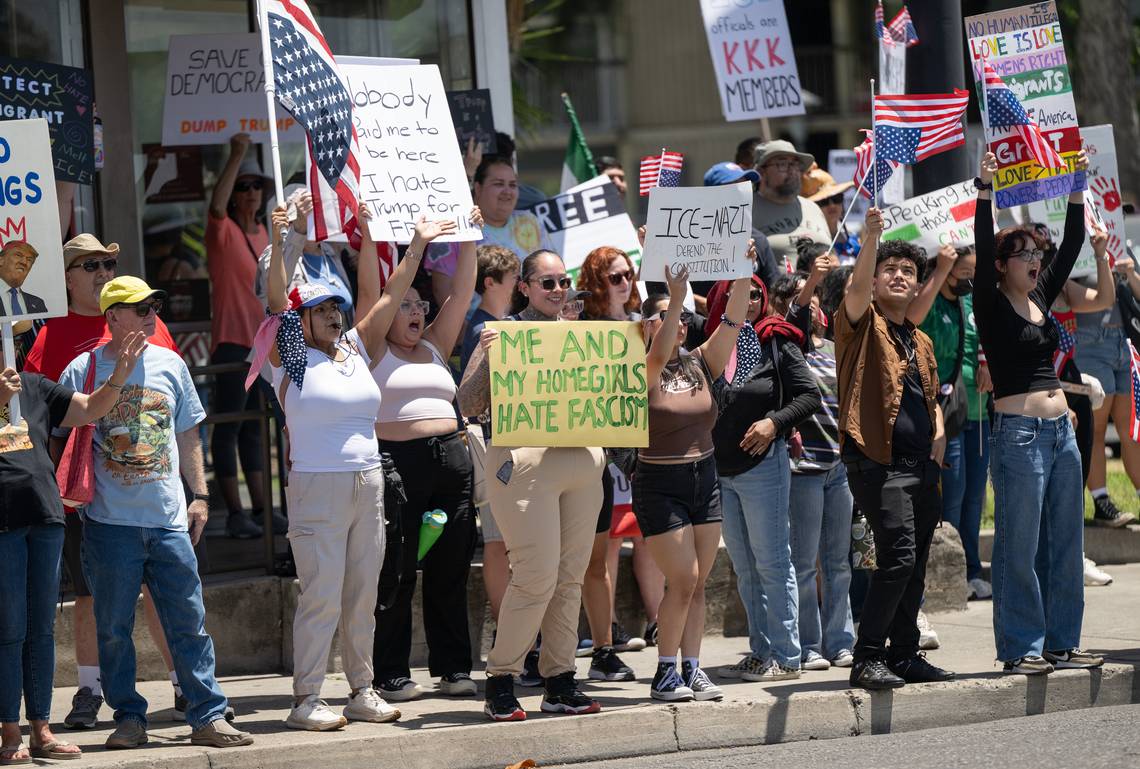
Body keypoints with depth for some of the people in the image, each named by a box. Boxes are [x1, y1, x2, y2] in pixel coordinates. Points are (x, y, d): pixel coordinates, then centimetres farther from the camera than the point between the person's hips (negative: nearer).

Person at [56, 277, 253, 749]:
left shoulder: (170, 365, 9)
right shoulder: (82, 371, -1)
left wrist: (199, 495, 11)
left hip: (169, 519, 2)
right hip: (110, 522, -2)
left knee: (189, 621, 1)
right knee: (114, 628, 2)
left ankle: (208, 717, 4)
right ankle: (129, 718, 12)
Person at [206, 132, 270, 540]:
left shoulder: (262, 232, 14)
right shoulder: (223, 231, -8)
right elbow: (216, 207, -31)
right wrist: (236, 156, -34)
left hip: (262, 341, 8)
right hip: (231, 341, -8)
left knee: (254, 427, 14)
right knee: (228, 425, -5)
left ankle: (259, 507, 18)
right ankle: (234, 513, -4)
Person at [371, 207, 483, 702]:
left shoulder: (435, 348, 18)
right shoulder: (374, 350, 4)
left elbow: (461, 294, 12)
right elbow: (388, 295, -7)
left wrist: (469, 240, 5)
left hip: (451, 458, 6)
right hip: (398, 459, -5)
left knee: (451, 569, 6)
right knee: (397, 572, -4)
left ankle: (453, 668, 12)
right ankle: (391, 675, 0)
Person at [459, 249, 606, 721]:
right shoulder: (504, 336, 0)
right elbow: (469, 407, -5)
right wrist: (486, 358, -20)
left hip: (582, 460, 6)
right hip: (526, 461, -6)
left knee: (571, 576, 6)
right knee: (537, 575, -11)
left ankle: (560, 682, 12)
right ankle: (501, 681, -1)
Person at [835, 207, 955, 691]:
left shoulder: (920, 343, 19)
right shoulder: (862, 325, -1)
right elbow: (857, 286, -21)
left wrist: (939, 435, 10)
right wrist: (871, 237, -35)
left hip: (921, 465, 7)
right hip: (878, 462, -7)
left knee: (914, 564, 9)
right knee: (898, 556, -17)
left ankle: (904, 655, 17)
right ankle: (868, 659, -13)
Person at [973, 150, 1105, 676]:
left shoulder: (1040, 298, 14)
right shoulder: (991, 303, -4)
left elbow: (1071, 246, 14)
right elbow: (983, 248, -18)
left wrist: (1077, 189, 8)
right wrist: (984, 192, -26)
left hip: (1061, 431, 8)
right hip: (1018, 432, -7)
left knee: (1064, 544, 9)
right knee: (1020, 548, -4)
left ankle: (1061, 643, 15)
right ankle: (1020, 648, 0)